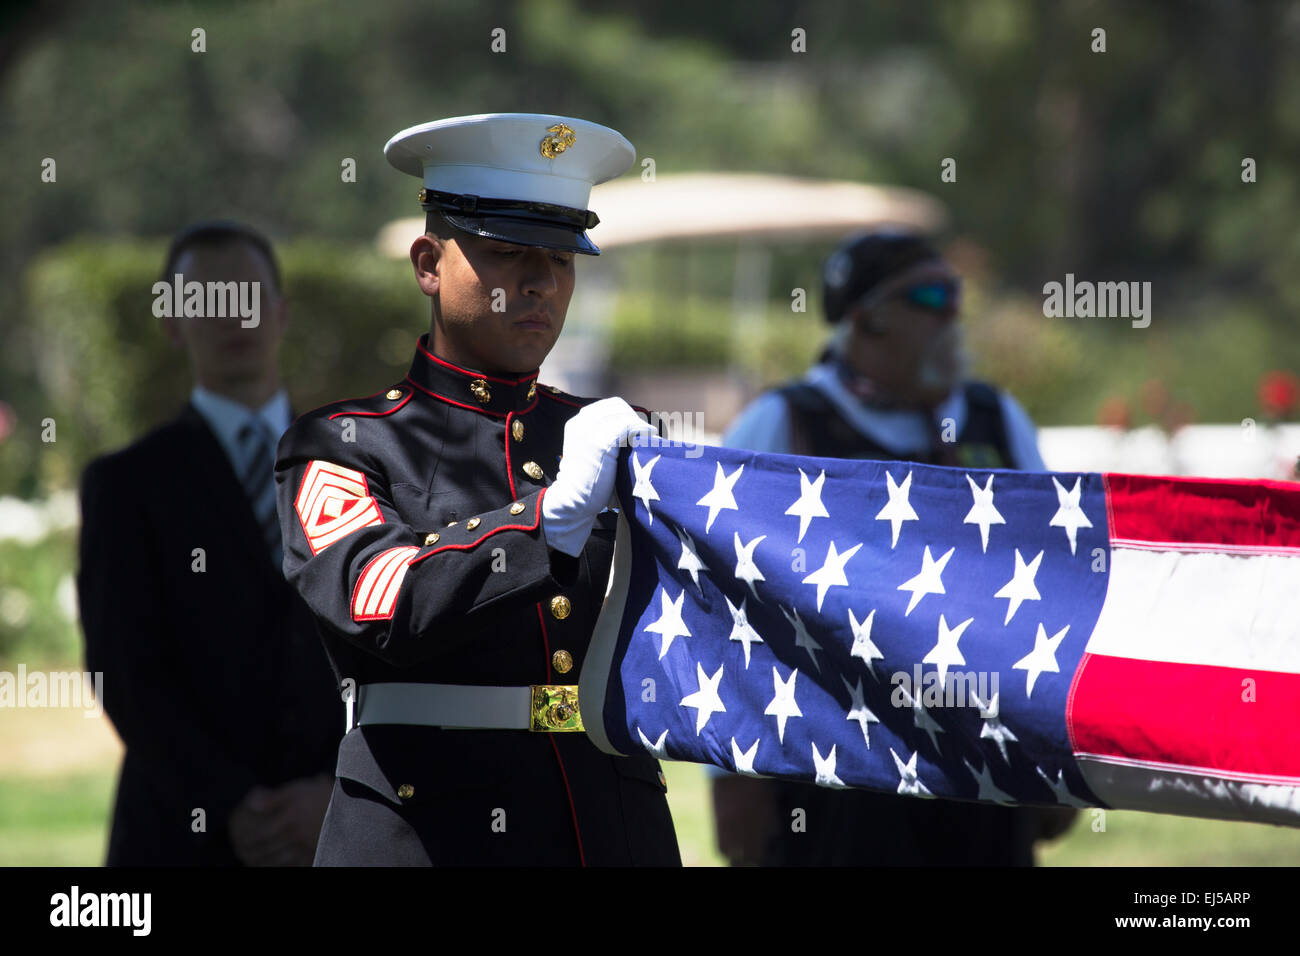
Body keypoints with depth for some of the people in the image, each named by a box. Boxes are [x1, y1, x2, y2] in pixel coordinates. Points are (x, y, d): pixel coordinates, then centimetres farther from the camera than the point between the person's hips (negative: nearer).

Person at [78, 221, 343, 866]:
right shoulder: (126, 485, 3)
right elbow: (126, 675, -5)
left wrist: (334, 791, -10)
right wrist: (233, 812, -16)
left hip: (333, 831, 3)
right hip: (186, 843, -2)